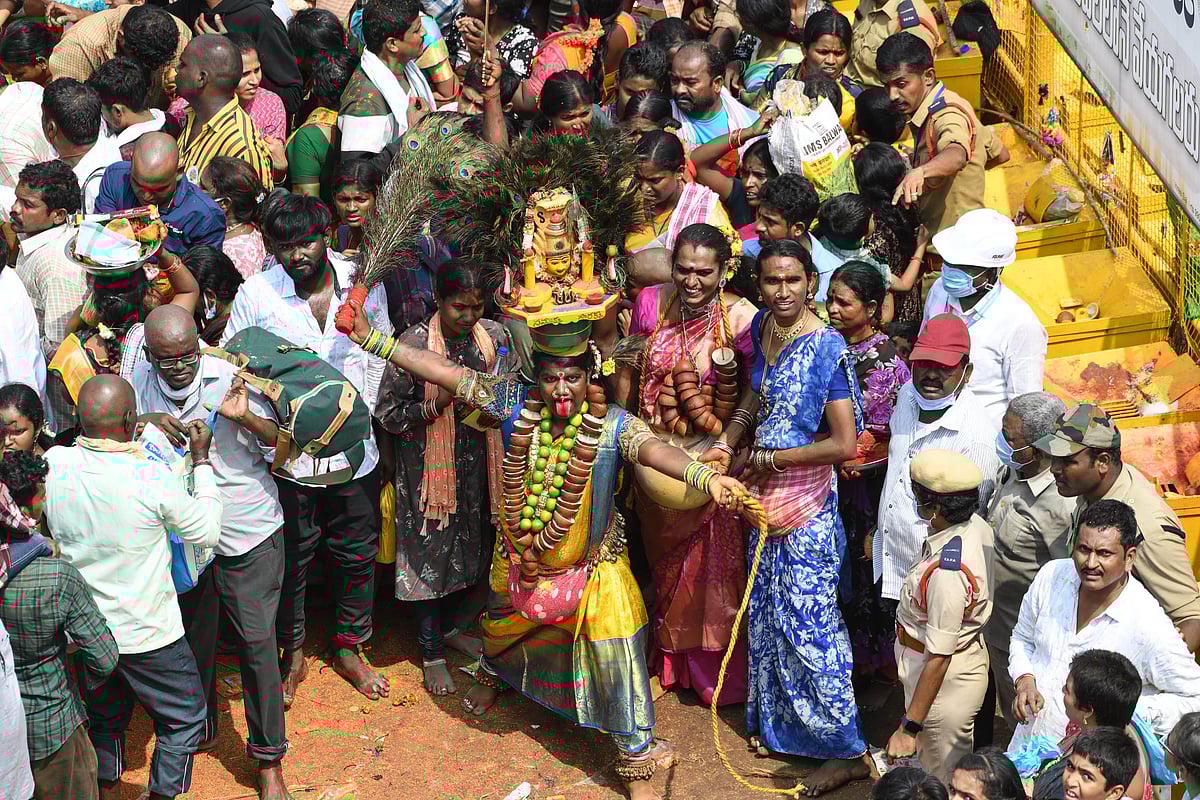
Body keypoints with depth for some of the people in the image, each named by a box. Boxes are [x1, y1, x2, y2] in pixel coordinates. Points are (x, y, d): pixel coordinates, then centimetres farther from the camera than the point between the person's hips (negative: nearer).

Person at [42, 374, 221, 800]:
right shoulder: (152, 477, -26)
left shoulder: (54, 464, -15)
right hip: (147, 636, -5)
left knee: (105, 719, 27)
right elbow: (207, 532, -11)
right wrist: (201, 460, -2)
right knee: (184, 718, 17)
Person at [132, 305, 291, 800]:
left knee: (256, 642, 0)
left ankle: (269, 760, 12)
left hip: (247, 534, -3)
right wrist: (145, 422, -23)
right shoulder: (140, 381, -6)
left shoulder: (228, 379, -15)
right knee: (191, 638, 17)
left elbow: (283, 441, -11)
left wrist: (245, 417, -31)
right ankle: (199, 732, 39)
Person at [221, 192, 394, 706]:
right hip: (289, 454, -2)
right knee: (291, 560, 12)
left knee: (358, 556, 16)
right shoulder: (256, 294, -13)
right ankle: (293, 654, 34)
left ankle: (348, 648, 38)